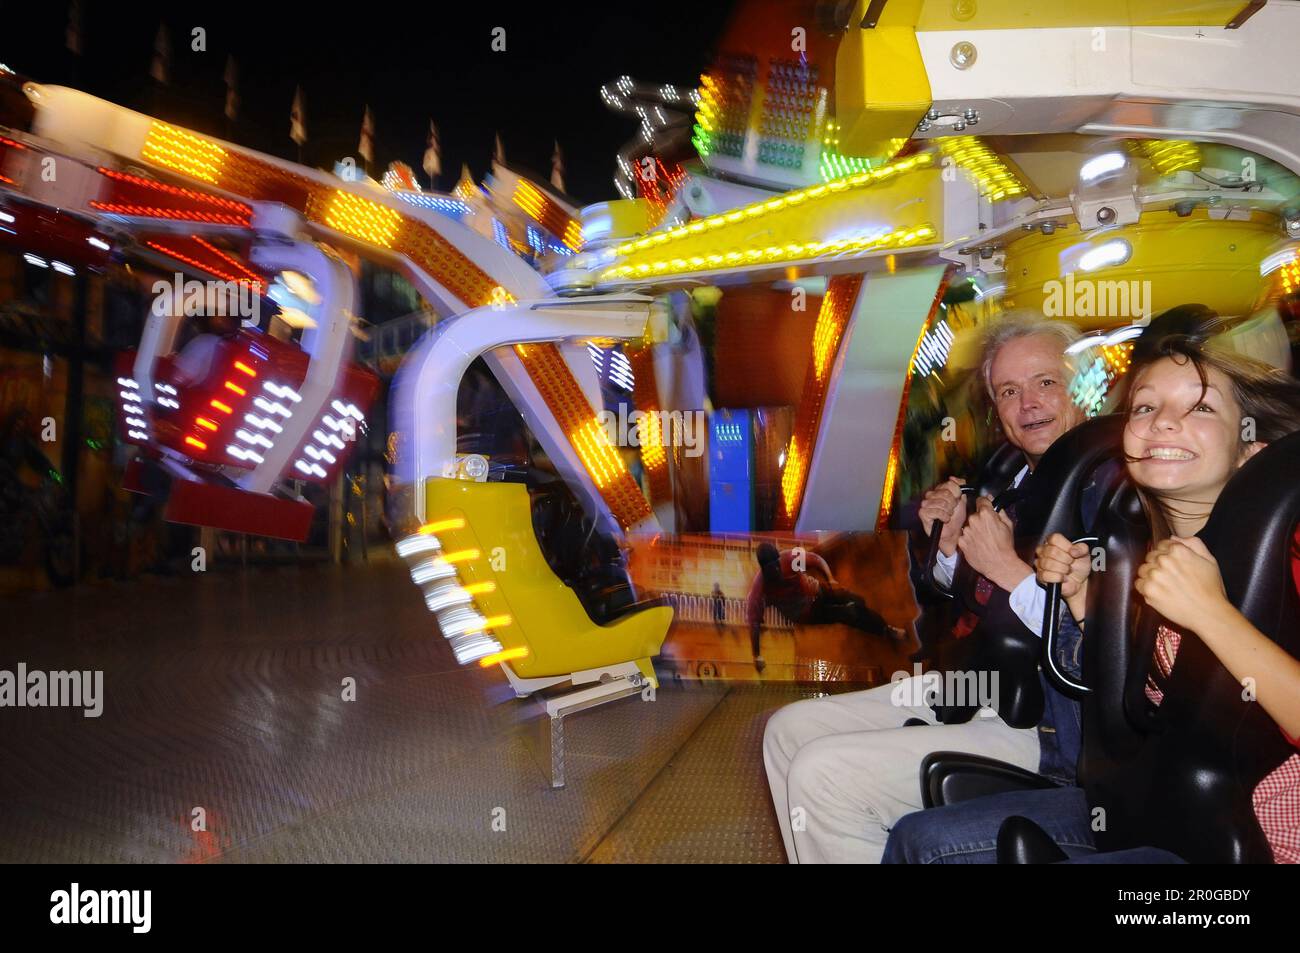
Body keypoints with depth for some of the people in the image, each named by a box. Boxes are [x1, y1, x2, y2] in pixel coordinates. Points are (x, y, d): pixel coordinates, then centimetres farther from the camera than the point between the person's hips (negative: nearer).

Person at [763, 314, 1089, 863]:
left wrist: (1008, 567, -21)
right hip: (978, 690, 9)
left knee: (821, 774, -18)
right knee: (788, 731, 10)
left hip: (1050, 729, -9)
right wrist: (951, 541, 1)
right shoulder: (1013, 476, 8)